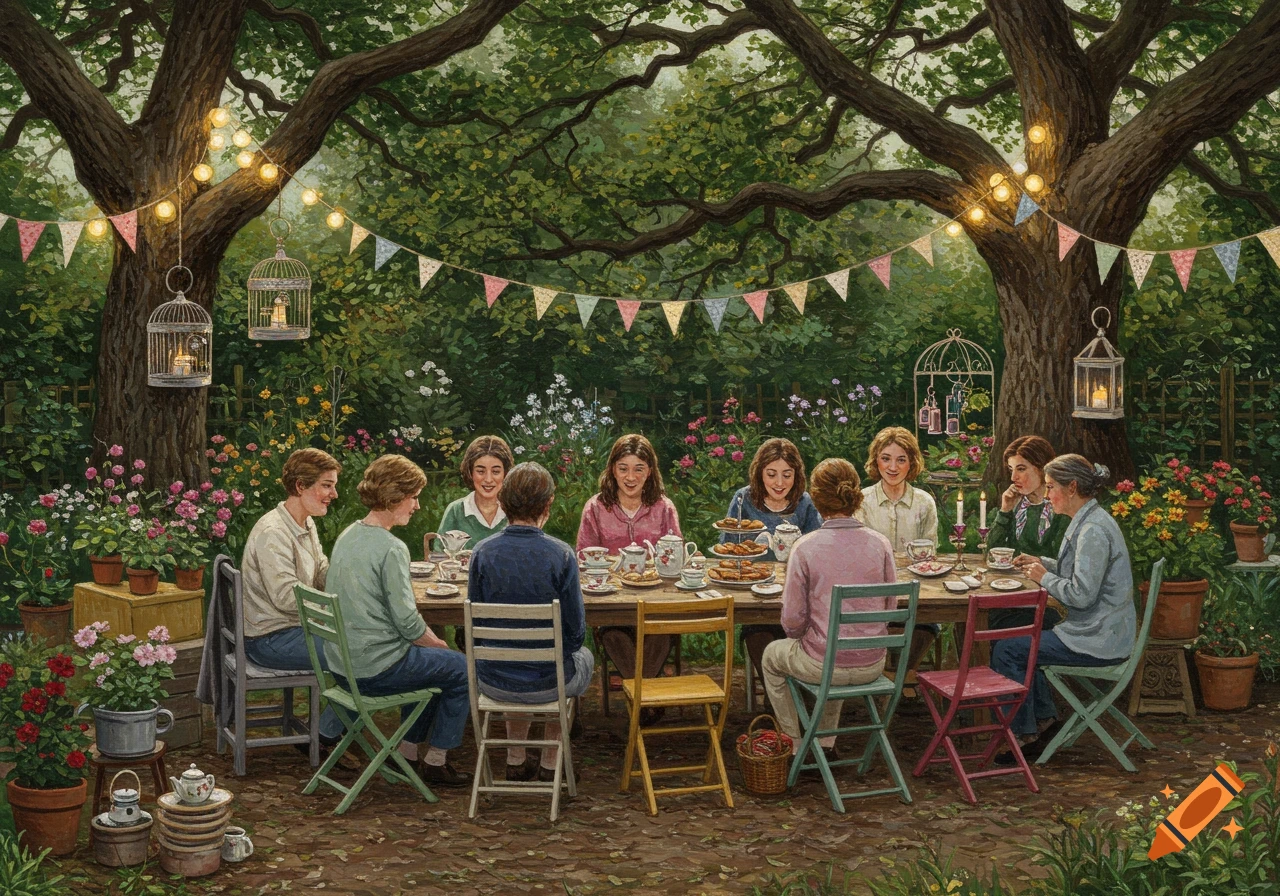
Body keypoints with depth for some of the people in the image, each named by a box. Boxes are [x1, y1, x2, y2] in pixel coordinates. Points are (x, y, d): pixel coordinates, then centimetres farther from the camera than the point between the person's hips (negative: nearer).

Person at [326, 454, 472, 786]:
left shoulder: (348, 535, 7)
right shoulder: (391, 549, -21)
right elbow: (407, 622, -20)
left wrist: (429, 639, 14)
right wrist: (438, 644, 1)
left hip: (342, 663, 9)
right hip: (375, 670, -9)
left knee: (430, 660, 30)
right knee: (461, 668, 9)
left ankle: (408, 750, 30)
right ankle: (436, 761, 16)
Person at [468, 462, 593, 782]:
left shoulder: (483, 552, -12)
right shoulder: (560, 555, -19)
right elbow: (576, 632, -11)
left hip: (493, 682, 2)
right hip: (547, 683, -2)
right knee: (584, 657, 34)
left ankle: (516, 761, 40)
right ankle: (550, 762, 39)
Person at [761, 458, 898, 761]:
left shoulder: (805, 548, -16)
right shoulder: (880, 544, -7)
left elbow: (793, 620, -11)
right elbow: (890, 607, 3)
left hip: (824, 665, -4)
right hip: (872, 665, 4)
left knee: (772, 656, 30)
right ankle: (827, 742, 43)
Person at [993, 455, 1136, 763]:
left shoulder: (1093, 530, -22)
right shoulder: (1088, 521, 11)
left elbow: (1081, 594, -26)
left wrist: (1044, 578, -11)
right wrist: (1043, 563, 11)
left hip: (1099, 640, -11)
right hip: (1097, 631, 11)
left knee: (1006, 651, -8)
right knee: (1020, 643, 20)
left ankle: (1026, 736, 3)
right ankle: (1045, 718, 20)